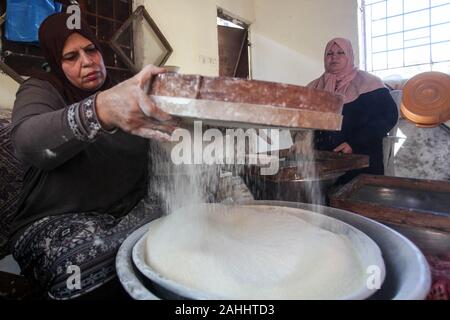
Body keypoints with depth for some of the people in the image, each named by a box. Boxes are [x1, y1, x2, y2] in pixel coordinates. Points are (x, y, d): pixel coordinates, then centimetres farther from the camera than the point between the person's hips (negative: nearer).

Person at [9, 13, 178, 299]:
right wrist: (101, 110, -43)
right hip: (56, 221, -3)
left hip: (129, 212, 4)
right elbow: (28, 143, -23)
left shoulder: (124, 93, 15)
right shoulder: (40, 90, 2)